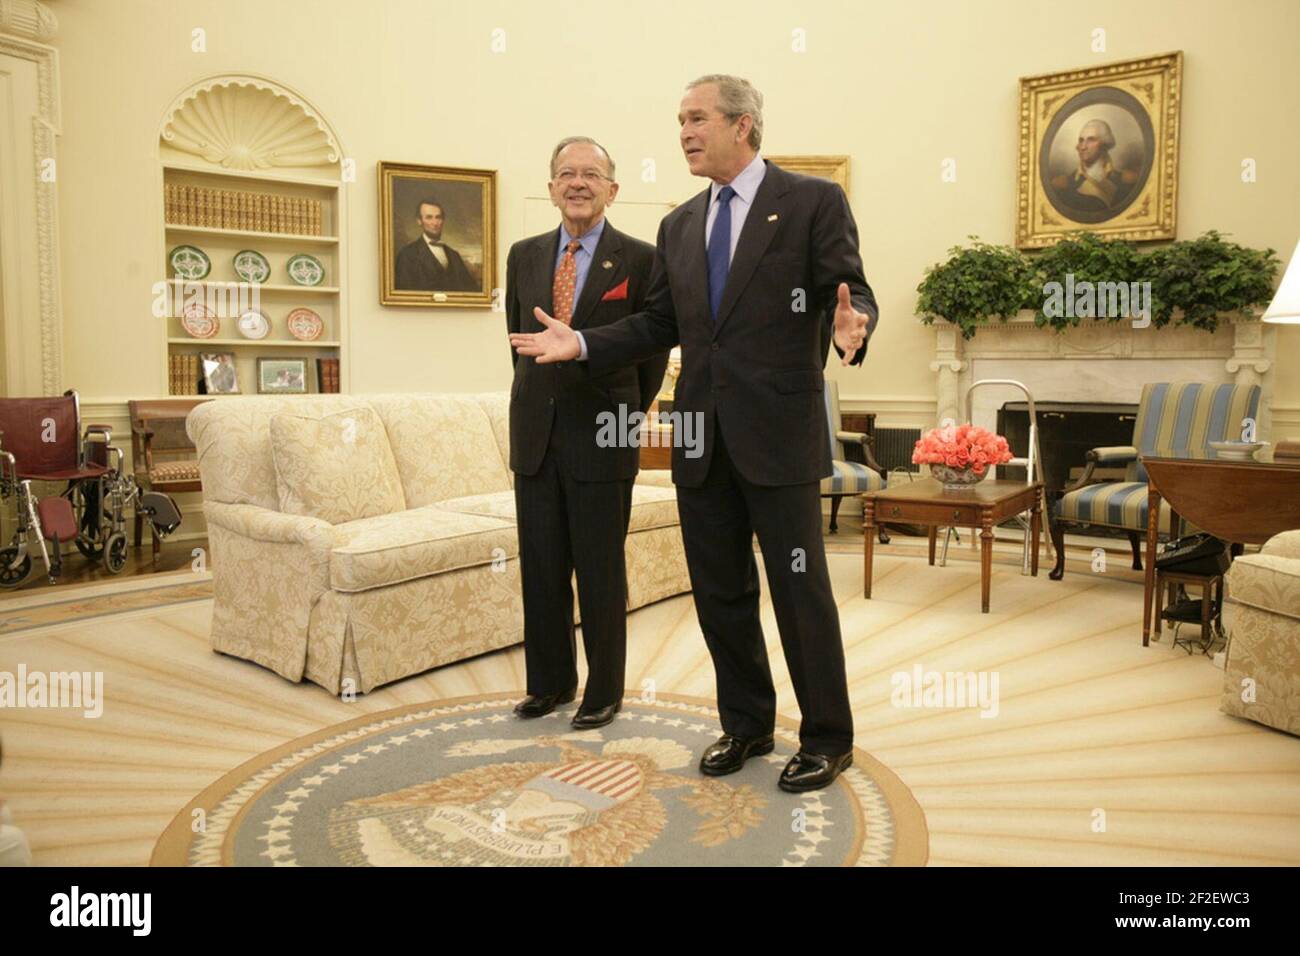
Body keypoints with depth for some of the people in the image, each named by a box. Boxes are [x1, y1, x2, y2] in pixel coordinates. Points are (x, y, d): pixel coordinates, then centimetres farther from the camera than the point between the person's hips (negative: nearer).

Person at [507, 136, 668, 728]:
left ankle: (605, 690, 20)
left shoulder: (640, 259, -4)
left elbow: (653, 349, 3)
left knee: (600, 573, 4)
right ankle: (549, 681, 27)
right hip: (535, 435, 4)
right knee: (541, 569, 11)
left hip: (601, 440, -4)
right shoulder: (524, 256, 9)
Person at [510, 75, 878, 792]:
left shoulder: (812, 202, -1)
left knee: (800, 589, 2)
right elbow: (658, 323, 15)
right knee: (719, 590, 13)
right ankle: (746, 724, 31)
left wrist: (850, 325, -28)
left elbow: (852, 293, -6)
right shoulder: (679, 226, 16)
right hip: (702, 436, 6)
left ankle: (827, 738, 20)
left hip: (778, 431, -6)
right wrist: (583, 343, 3)